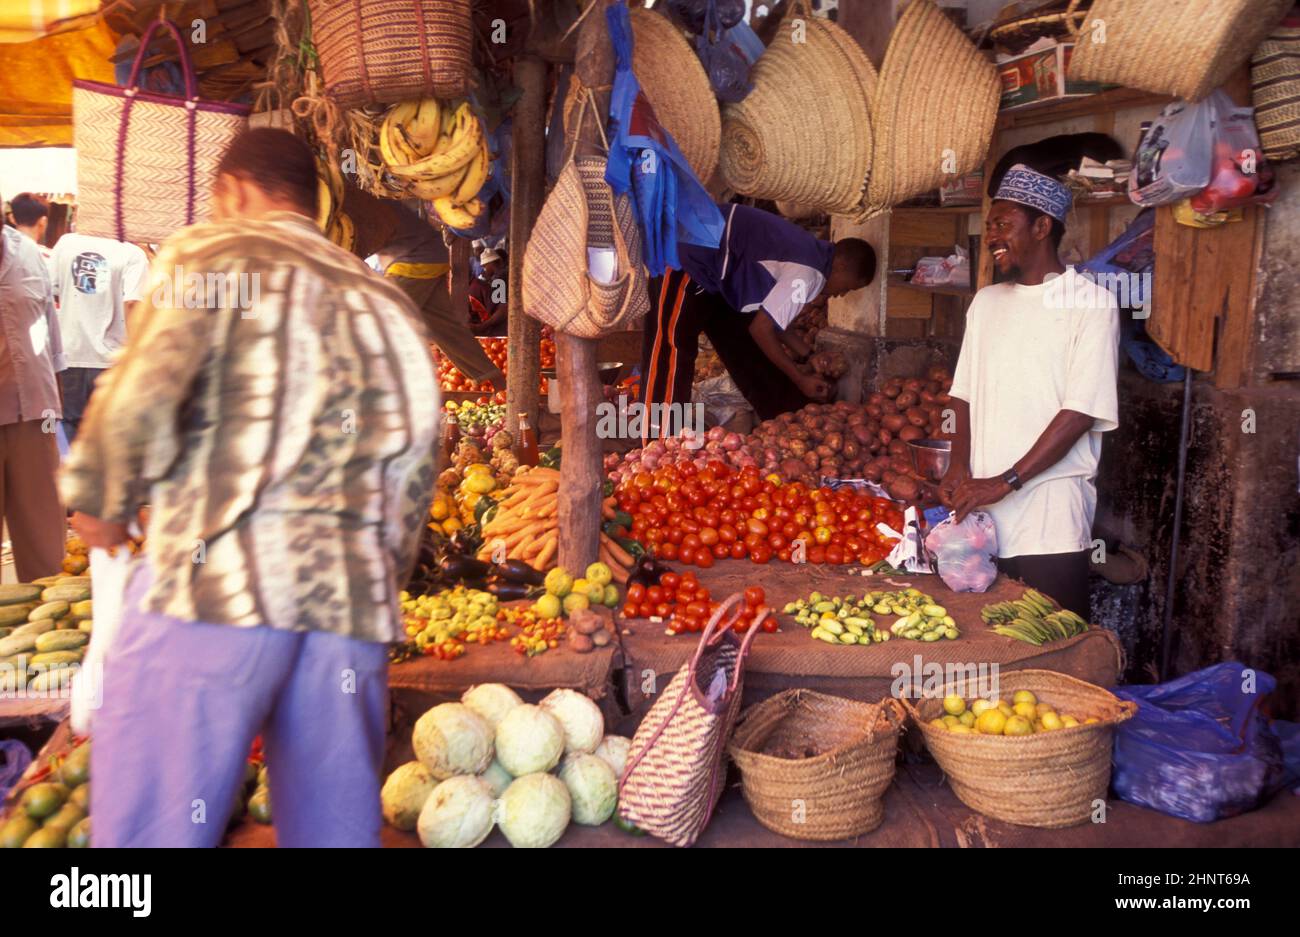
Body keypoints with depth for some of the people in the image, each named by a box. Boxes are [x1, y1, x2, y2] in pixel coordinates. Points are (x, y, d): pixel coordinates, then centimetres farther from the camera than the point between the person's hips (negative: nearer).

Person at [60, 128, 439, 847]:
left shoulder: (210, 254, 5)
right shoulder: (384, 301, 20)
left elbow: (140, 397, -10)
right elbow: (414, 470, 15)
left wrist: (98, 499, 8)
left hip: (213, 580, -5)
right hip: (352, 603, 6)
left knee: (152, 824, 5)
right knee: (333, 825, 13)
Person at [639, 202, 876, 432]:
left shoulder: (812, 256, 8)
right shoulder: (808, 274, -22)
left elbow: (769, 317, 13)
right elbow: (761, 329, -20)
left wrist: (806, 354, 10)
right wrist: (800, 378, -11)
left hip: (715, 267, 11)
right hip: (687, 258, -11)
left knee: (748, 349, 13)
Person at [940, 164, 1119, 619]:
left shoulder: (1091, 303, -4)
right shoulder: (986, 302, 14)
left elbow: (1080, 412, -12)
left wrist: (1004, 482, -17)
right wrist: (960, 466, -1)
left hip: (1050, 519, -5)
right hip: (980, 513, 5)